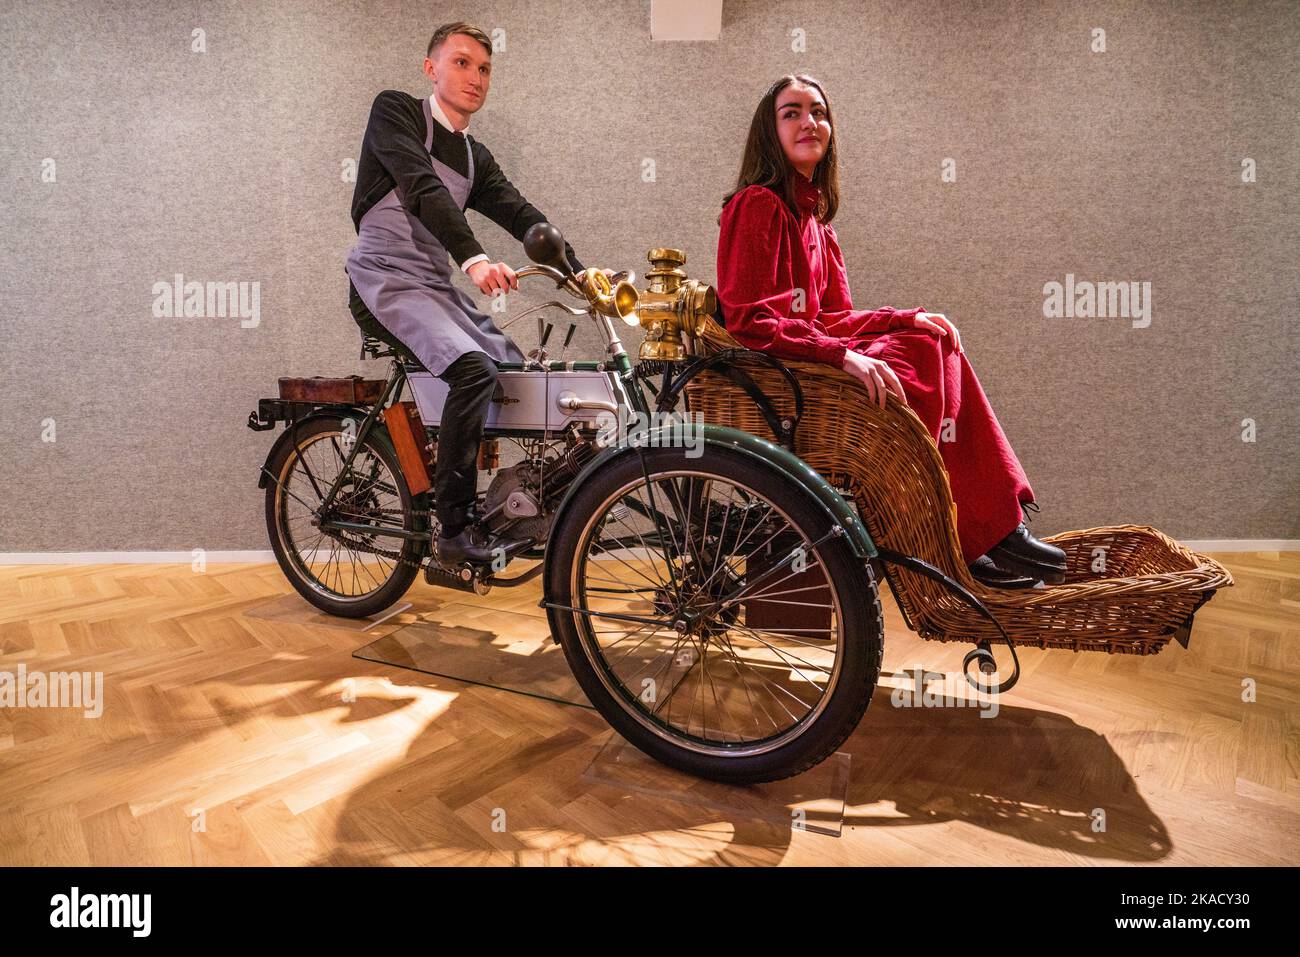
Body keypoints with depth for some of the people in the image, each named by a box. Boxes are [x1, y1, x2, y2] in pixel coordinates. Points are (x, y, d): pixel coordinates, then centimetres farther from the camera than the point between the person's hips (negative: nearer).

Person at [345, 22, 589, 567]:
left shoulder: (475, 157, 19)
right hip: (387, 279, -7)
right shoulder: (394, 111, 0)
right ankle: (455, 532, -24)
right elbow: (423, 189, -19)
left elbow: (522, 216, 7)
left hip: (438, 287, 7)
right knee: (474, 369, -29)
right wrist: (474, 260, -35)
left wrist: (583, 274, -7)